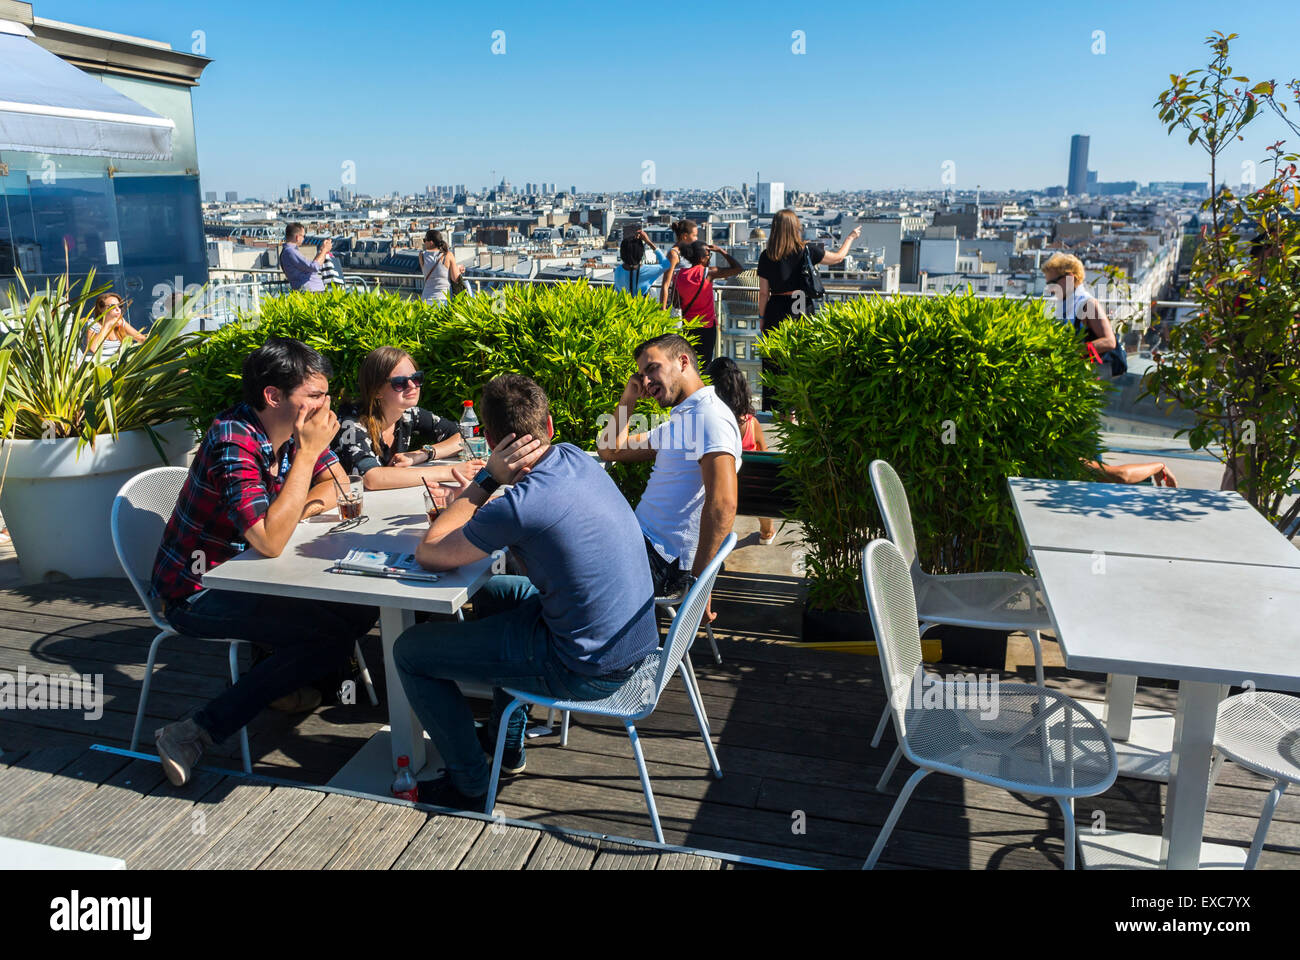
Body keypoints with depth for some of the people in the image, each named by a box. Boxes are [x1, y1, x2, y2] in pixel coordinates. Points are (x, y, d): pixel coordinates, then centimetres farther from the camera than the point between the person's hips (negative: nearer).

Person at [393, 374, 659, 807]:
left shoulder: (521, 505, -27)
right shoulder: (577, 458, -2)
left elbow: (428, 554, -13)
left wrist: (488, 477, -13)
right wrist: (478, 488, 3)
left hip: (589, 671, -8)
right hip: (635, 644, 8)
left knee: (410, 650, 3)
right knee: (491, 591, 31)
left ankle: (470, 784, 17)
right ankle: (507, 739, 41)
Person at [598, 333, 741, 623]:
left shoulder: (709, 416, -16)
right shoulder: (677, 423, 19)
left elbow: (722, 505, -27)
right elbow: (609, 450, 26)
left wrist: (698, 580, -23)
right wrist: (629, 397, 15)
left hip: (661, 562, -10)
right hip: (642, 540, 10)